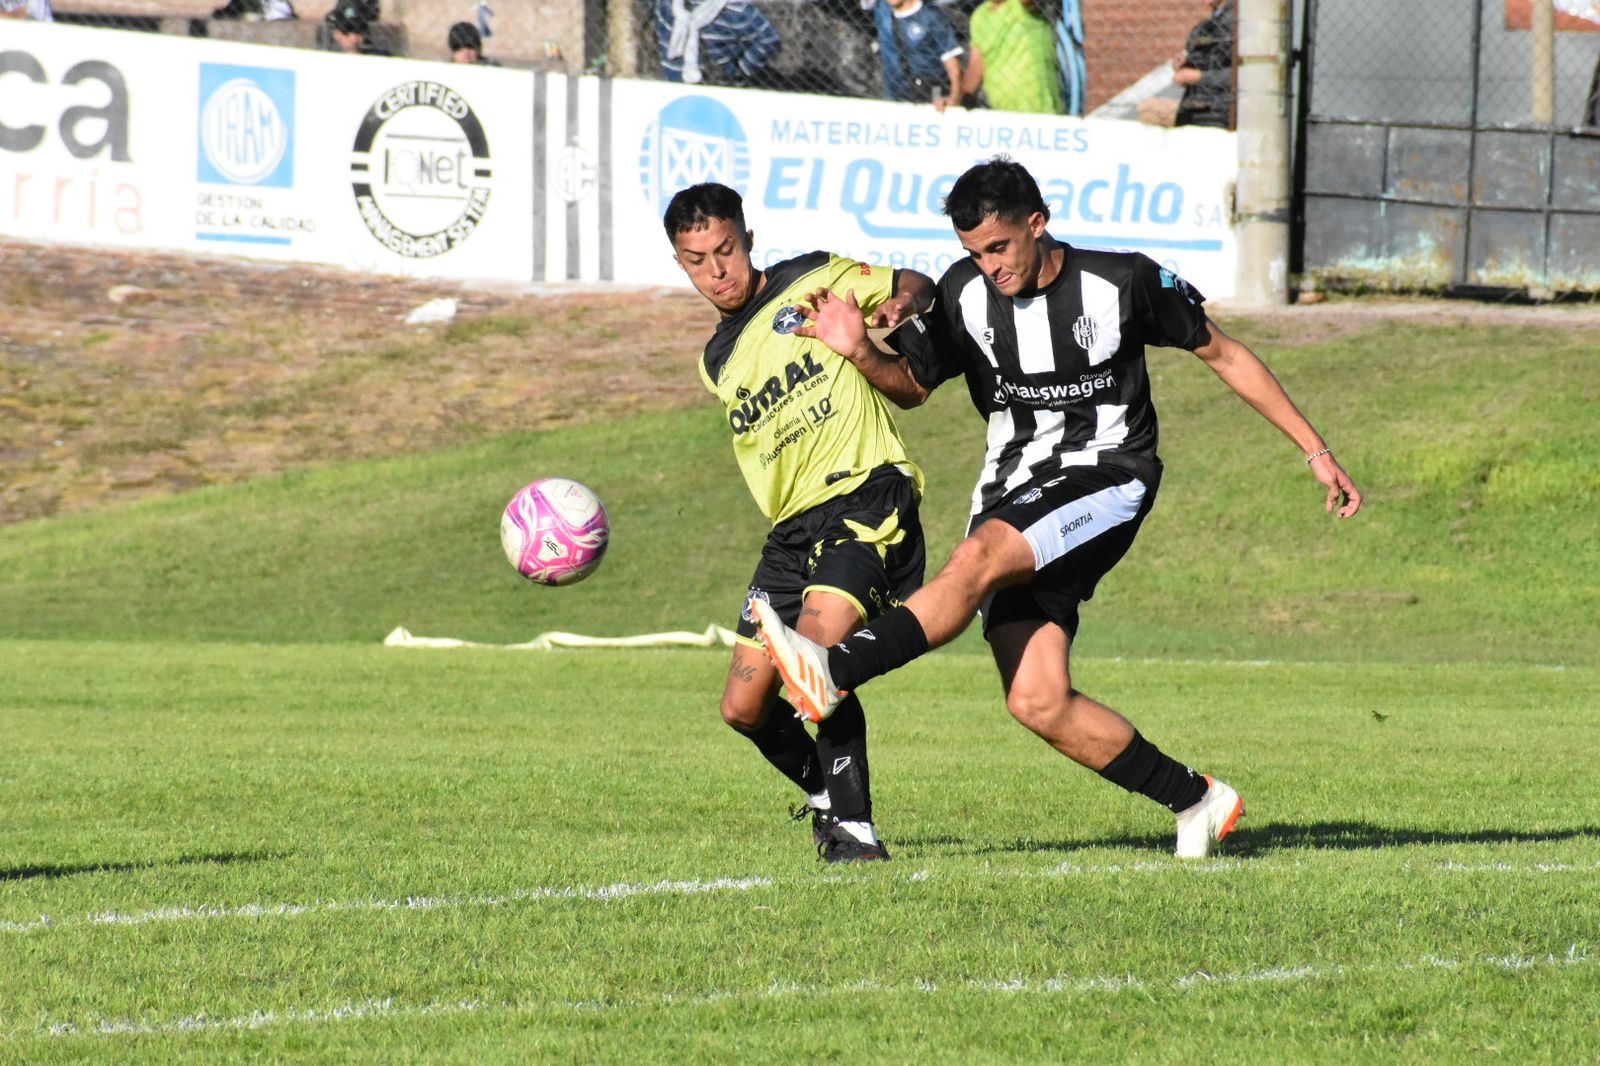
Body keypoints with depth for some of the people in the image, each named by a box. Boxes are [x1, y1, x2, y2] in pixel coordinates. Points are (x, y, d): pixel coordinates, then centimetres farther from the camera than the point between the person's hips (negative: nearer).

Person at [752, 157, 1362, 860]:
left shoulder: (1125, 283, -6)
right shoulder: (966, 294, 3)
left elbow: (1225, 356, 6)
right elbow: (912, 384, 17)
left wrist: (1316, 452, 8)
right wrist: (856, 355, -6)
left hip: (1106, 479, -4)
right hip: (1013, 498, 4)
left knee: (979, 558, -34)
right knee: (1037, 703, -12)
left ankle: (833, 670, -46)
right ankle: (1197, 801, 3)